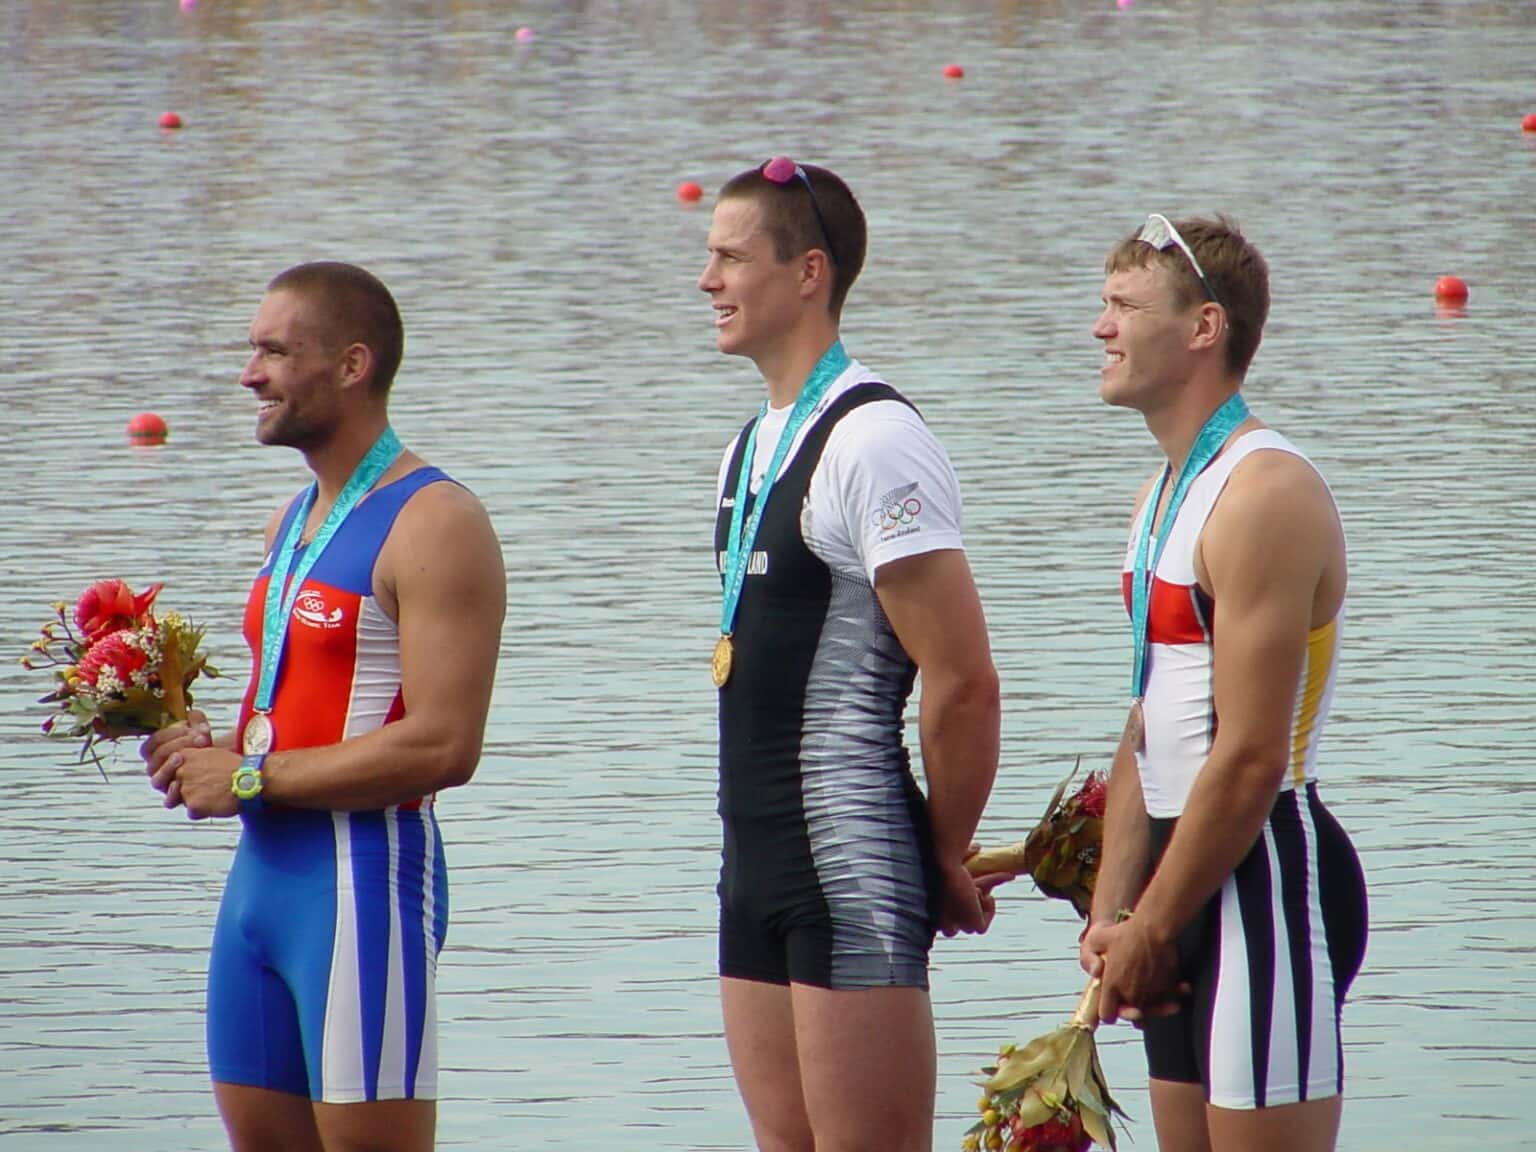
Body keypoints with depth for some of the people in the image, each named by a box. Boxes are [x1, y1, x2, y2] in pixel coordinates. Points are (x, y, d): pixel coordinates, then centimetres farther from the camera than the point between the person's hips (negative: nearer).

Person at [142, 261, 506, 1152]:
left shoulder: (432, 525, -11)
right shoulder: (292, 524, 18)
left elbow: (443, 746, -20)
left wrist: (251, 779, -15)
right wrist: (209, 745, 6)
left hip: (367, 875, -9)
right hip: (262, 870, 9)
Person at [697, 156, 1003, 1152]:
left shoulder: (874, 444, -15)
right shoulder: (754, 446, 15)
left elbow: (964, 686, -18)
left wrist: (947, 860, -8)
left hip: (852, 874, -10)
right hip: (757, 863, 10)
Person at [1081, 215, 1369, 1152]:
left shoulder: (1266, 495, -15)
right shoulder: (1168, 493, 16)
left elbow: (1250, 758, -20)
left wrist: (1150, 933, -14)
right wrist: (1113, 915, 7)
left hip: (1265, 875, -10)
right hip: (1191, 880, 10)